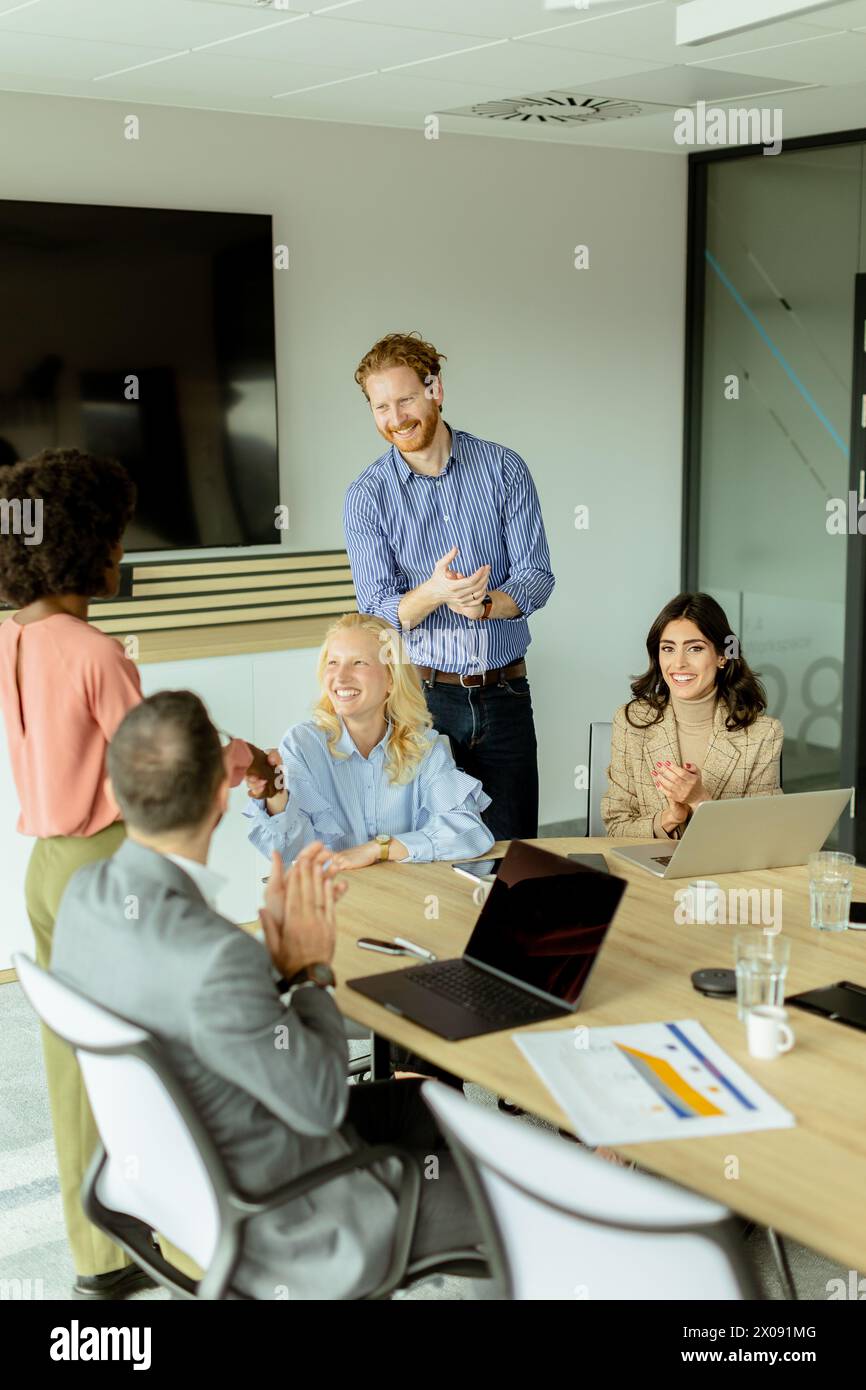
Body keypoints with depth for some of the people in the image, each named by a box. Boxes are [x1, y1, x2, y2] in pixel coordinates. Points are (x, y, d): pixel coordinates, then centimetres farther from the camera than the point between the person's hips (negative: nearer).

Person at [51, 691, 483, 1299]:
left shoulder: (87, 894, -10)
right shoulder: (216, 958, -38)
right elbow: (321, 1102, -23)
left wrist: (274, 937, -3)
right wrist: (311, 969, -11)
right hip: (286, 1229, -8)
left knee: (431, 1103, 23)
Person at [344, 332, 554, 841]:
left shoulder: (504, 468, 1)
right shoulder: (368, 495, -2)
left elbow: (537, 576, -3)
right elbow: (377, 614, -7)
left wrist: (484, 603, -24)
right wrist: (433, 594, -28)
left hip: (504, 691, 1)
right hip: (422, 696, -1)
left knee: (515, 851, 5)